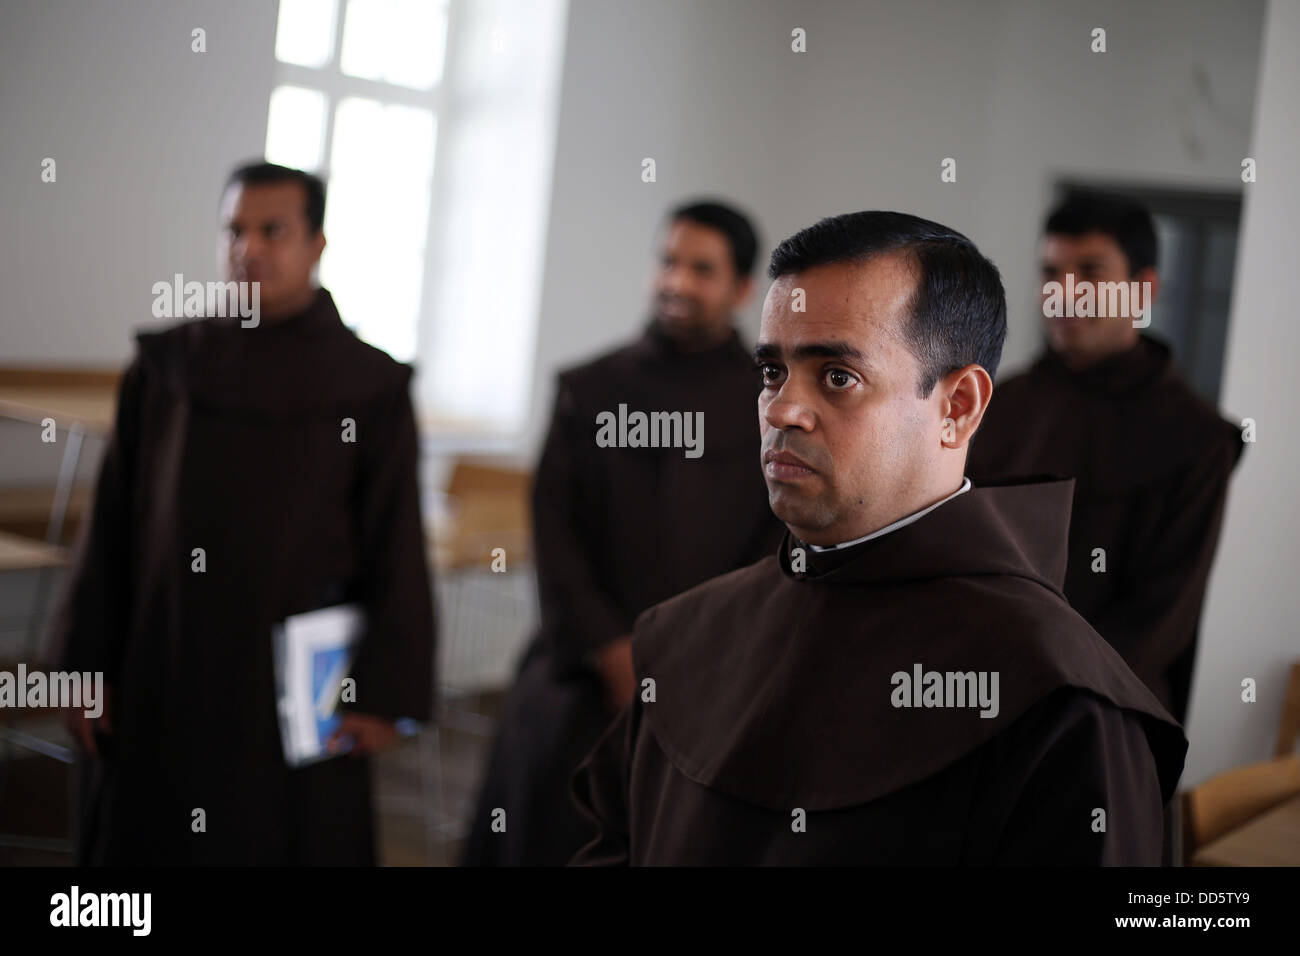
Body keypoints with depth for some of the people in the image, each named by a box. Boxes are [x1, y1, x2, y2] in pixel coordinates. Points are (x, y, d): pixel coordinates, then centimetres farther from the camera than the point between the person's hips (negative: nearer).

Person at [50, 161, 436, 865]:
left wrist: (386, 694, -7)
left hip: (294, 691, -2)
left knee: (289, 841, 4)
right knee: (145, 841, 9)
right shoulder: (163, 369, 3)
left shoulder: (372, 390, -4)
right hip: (162, 679, 2)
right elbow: (112, 528, 5)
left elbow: (397, 554, -4)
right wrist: (87, 667, 3)